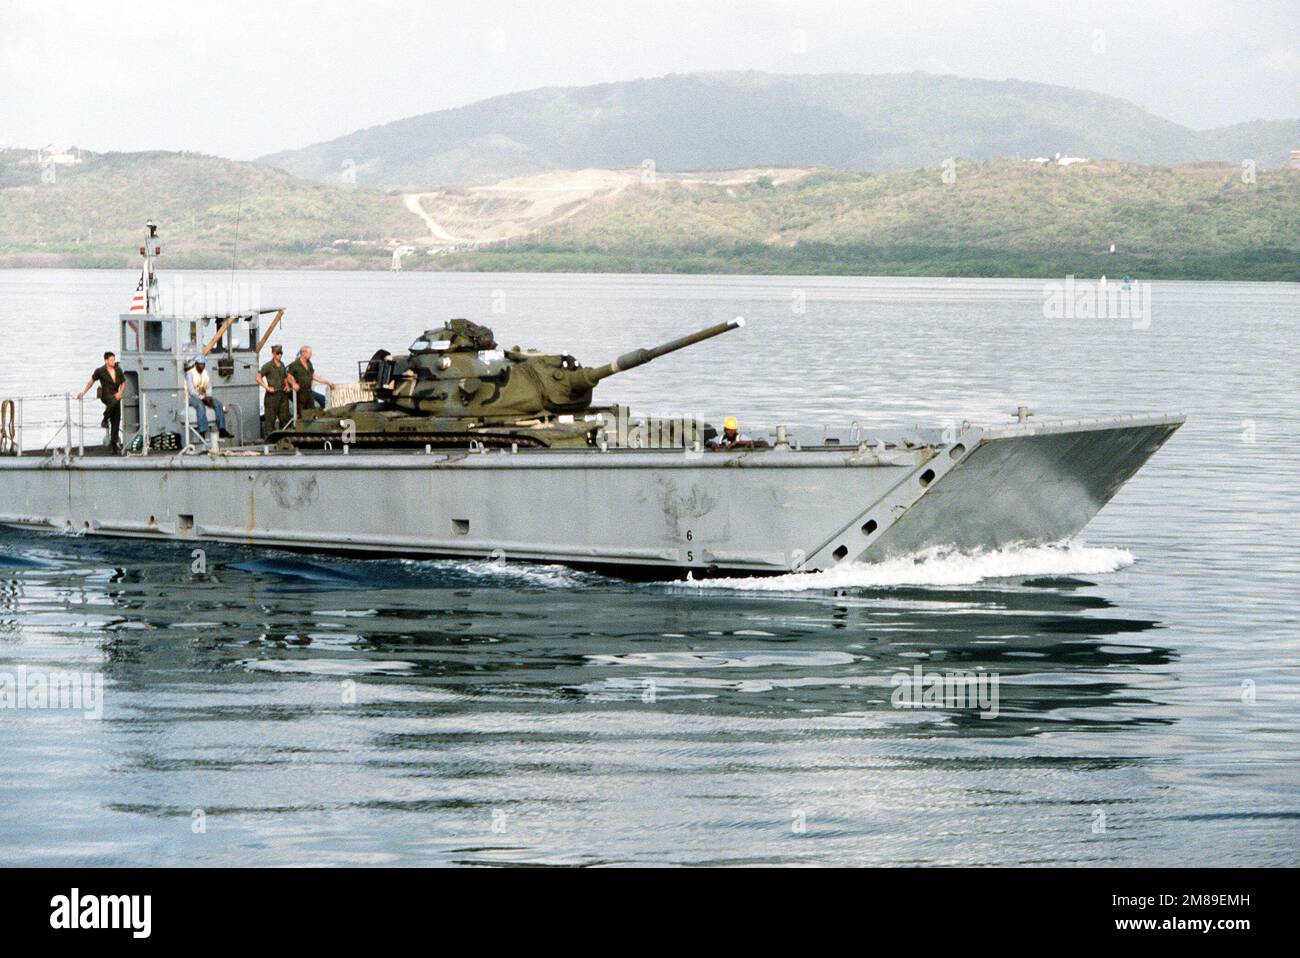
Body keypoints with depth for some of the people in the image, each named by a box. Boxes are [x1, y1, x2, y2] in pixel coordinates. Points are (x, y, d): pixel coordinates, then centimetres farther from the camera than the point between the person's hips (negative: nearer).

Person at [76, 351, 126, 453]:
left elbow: (123, 383, 16)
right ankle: (105, 420, -20)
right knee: (114, 402, -40)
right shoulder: (100, 371, -3)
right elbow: (91, 381, 9)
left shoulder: (118, 370, 8)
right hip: (105, 396, -5)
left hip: (116, 396, 5)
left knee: (116, 422, 1)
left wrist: (120, 393, -1)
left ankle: (113, 443, 7)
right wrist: (83, 392, 10)